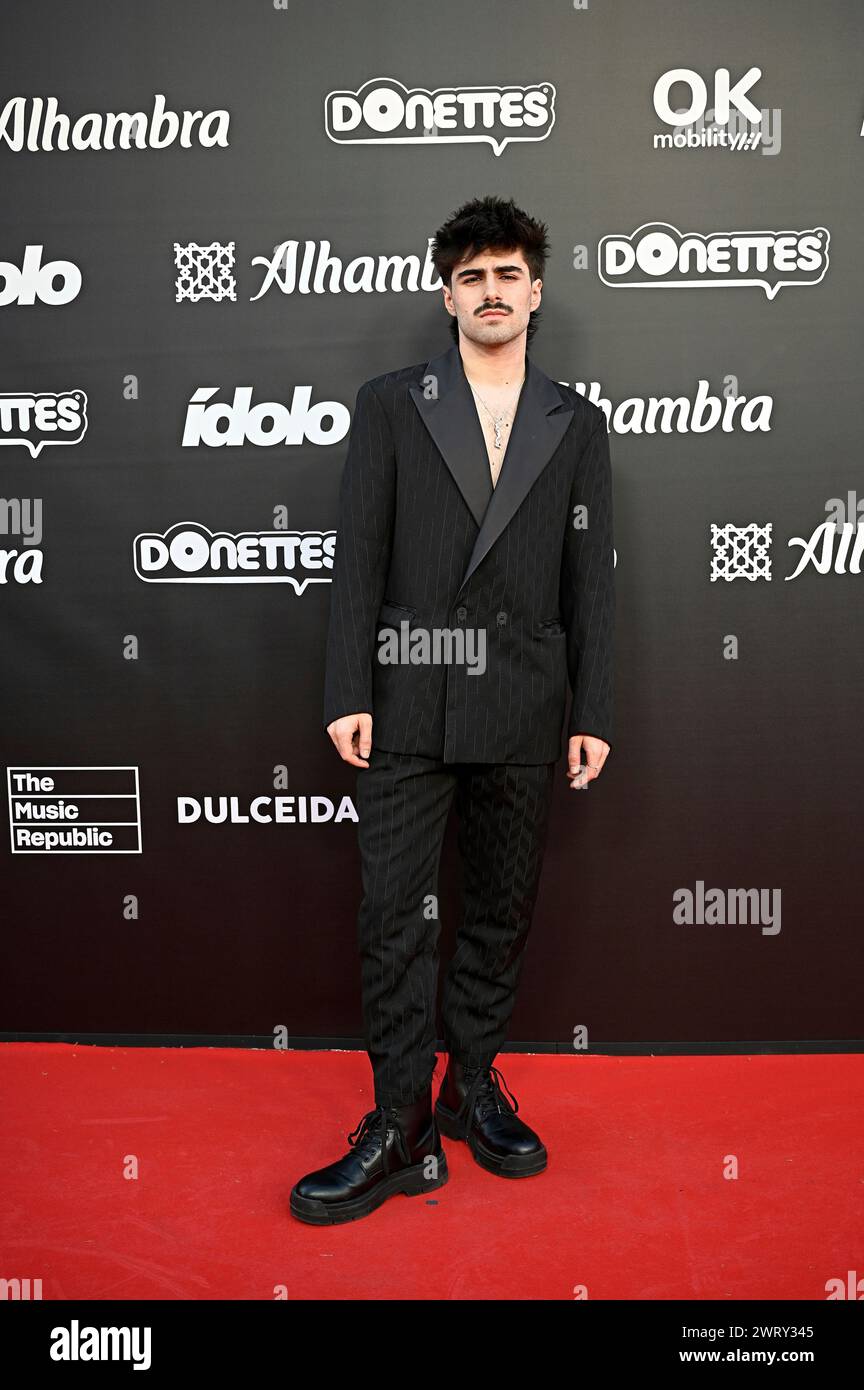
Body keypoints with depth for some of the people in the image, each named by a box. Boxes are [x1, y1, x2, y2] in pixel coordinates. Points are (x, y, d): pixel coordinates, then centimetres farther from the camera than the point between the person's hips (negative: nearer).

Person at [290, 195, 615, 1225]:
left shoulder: (576, 424, 10)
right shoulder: (389, 405, 6)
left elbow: (590, 578, 8)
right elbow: (358, 556, 0)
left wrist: (594, 713, 3)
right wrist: (346, 695, -7)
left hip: (522, 714, 2)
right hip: (407, 705, -1)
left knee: (503, 910, 11)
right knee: (393, 916, -1)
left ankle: (474, 1086, 30)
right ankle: (402, 1126, 12)